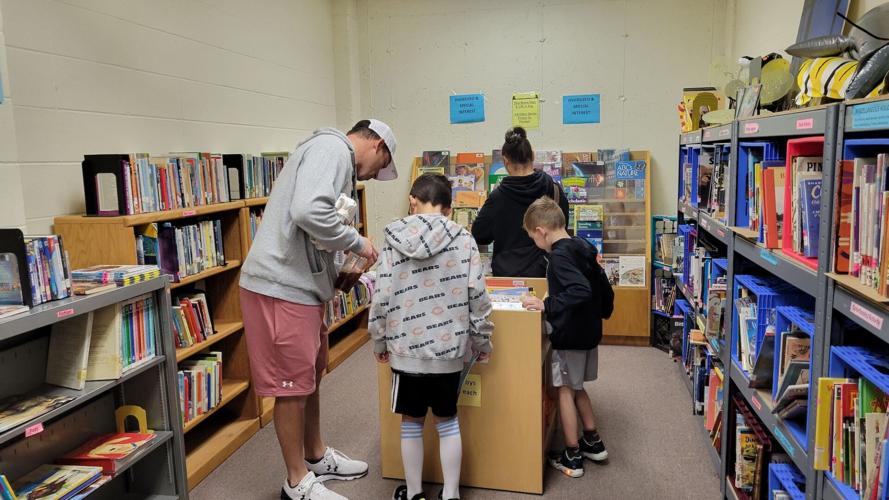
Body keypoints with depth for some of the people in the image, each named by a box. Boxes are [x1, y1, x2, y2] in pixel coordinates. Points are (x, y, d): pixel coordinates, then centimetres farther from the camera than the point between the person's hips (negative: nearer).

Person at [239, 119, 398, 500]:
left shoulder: (337, 158, 20)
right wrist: (357, 242, -15)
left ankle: (316, 457, 38)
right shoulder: (331, 147, -11)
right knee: (293, 388, 2)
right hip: (283, 287, -10)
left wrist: (335, 280, 18)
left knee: (311, 377, 21)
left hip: (302, 286, 10)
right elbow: (308, 212, -28)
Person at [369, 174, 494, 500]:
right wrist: (482, 343, 7)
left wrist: (379, 343, 8)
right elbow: (477, 297, -6)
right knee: (447, 421, 17)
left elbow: (382, 298, -6)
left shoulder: (394, 240, -5)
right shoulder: (463, 240, -6)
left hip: (406, 348, 0)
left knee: (411, 422, 16)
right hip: (448, 348, 1)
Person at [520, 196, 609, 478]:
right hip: (588, 331, 9)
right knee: (575, 387, 21)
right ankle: (593, 443, 31)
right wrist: (601, 313, 28)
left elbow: (580, 291, -34)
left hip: (569, 335, -9)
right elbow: (602, 286, 14)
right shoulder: (583, 248, 7)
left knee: (565, 389, 4)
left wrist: (546, 305, -30)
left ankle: (573, 458, 13)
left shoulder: (560, 255, -21)